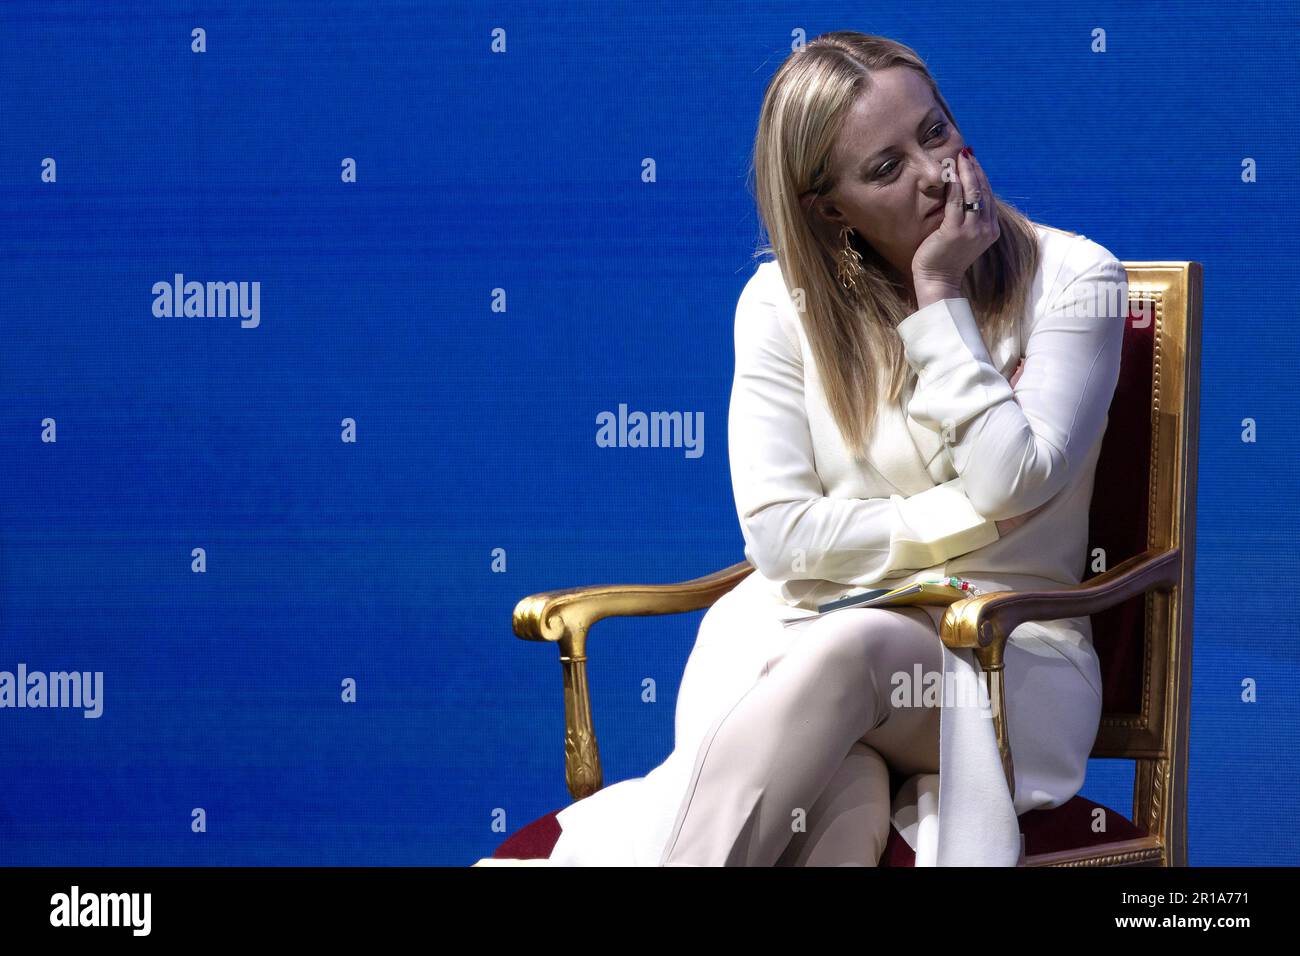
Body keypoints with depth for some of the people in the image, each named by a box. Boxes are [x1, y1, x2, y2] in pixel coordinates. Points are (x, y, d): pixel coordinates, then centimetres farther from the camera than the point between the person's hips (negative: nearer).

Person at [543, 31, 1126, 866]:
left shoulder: (1071, 277, 0)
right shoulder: (783, 301, 5)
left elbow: (1014, 485, -14)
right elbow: (780, 533, -3)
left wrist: (940, 298, -11)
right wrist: (961, 519, -9)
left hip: (1010, 655, -1)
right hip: (802, 636, 1)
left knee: (848, 650, -39)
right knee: (842, 806, -38)